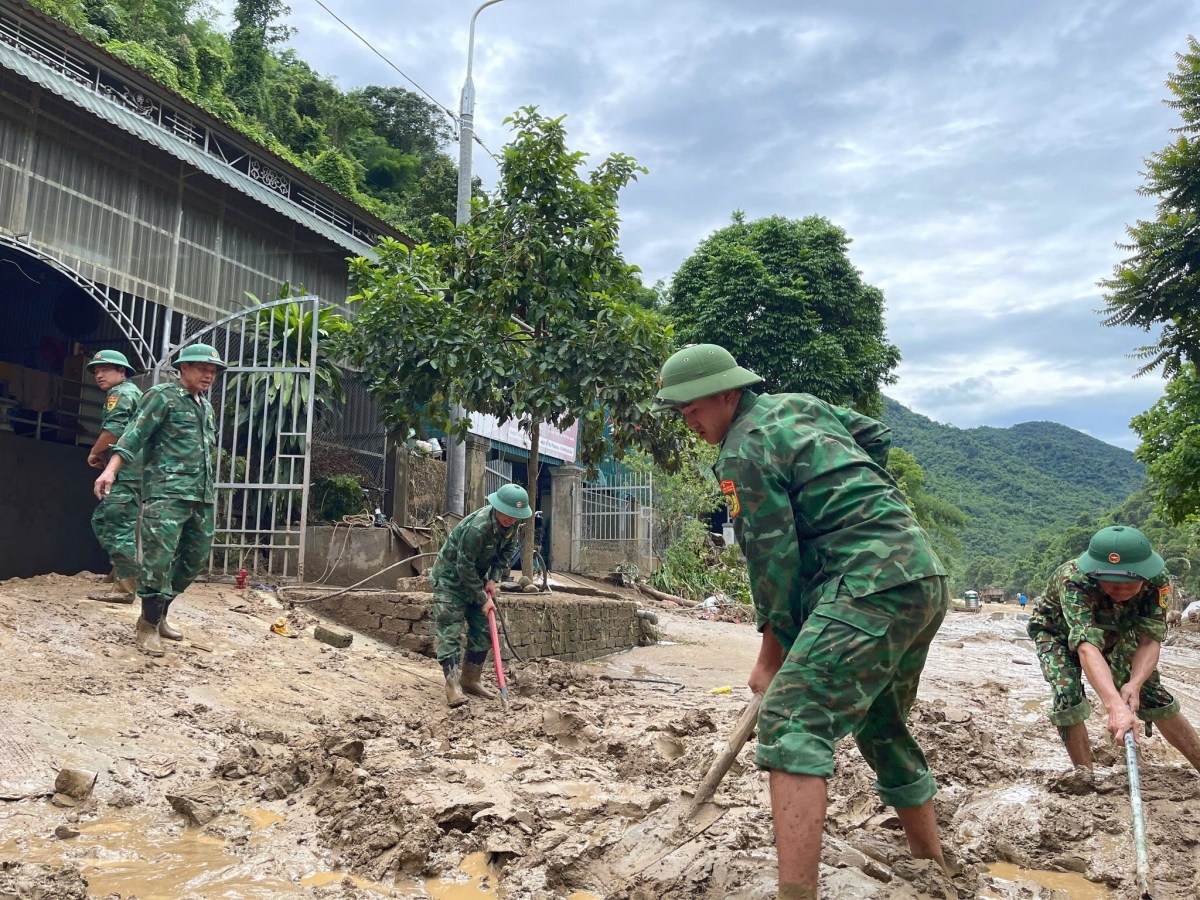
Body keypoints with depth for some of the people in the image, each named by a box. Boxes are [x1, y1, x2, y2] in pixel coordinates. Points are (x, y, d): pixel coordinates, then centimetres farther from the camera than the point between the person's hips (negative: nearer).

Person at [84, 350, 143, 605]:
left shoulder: (120, 393, -4)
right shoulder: (133, 393, 27)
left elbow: (114, 430, -19)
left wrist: (94, 453, -2)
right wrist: (105, 456, 13)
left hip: (127, 473, -10)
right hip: (133, 472, 10)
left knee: (120, 527, -9)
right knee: (101, 520, 17)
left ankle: (125, 588, -9)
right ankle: (122, 566, 16)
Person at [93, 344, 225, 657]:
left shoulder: (206, 406, 20)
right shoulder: (162, 396, -2)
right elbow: (135, 434, -11)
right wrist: (111, 469, -23)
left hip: (201, 496, 8)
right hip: (166, 493, -8)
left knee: (194, 559, 11)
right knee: (159, 558, -9)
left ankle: (159, 615, 25)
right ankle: (148, 625, 2)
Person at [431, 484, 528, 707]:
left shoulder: (510, 523, -11)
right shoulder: (477, 527, -34)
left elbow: (507, 550, 4)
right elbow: (464, 567, -29)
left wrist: (493, 578, -10)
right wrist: (483, 599, -22)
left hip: (475, 576, 8)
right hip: (451, 577, -8)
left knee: (483, 631, 8)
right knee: (450, 630, -13)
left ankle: (470, 680, 17)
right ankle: (452, 683, -13)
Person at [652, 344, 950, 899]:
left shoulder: (744, 450, -8)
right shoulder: (800, 405, 18)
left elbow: (773, 559, -10)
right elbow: (876, 436, 28)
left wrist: (771, 657, -3)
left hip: (869, 582, -10)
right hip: (925, 580, 10)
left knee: (792, 719, -17)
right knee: (883, 729, 23)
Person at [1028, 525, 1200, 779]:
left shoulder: (1157, 579, -31)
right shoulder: (1074, 580, -44)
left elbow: (1150, 640, -31)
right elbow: (1086, 645, -54)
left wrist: (1134, 684, -49)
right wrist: (1114, 705, -67)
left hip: (1113, 632, 4)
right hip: (1058, 632, -4)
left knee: (1153, 693, 1)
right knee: (1068, 693, -24)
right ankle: (1086, 780, -9)